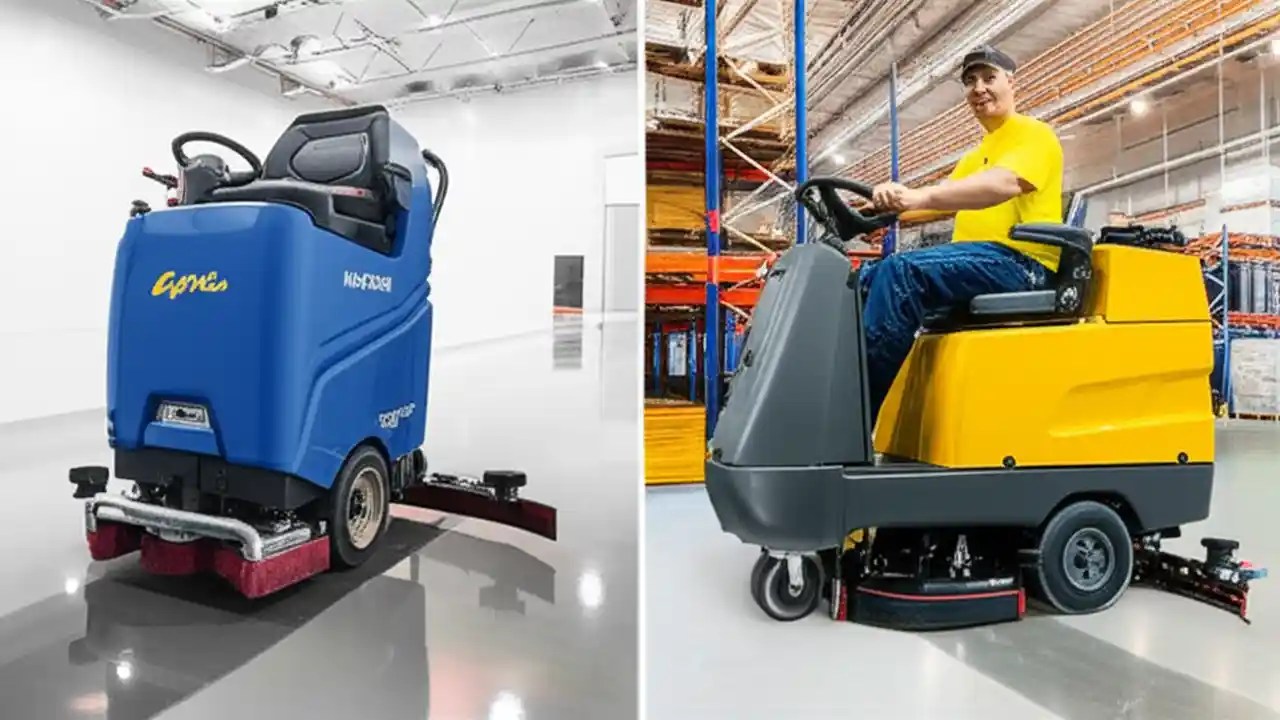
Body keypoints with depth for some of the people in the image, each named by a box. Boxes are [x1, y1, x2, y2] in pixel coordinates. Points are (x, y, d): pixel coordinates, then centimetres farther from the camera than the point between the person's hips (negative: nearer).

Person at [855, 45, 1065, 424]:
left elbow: (1004, 183, -19)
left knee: (901, 270, -30)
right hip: (976, 258, 8)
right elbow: (945, 203, 15)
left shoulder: (1034, 134, 3)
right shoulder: (975, 156, 29)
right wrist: (883, 209, -5)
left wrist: (917, 195, -34)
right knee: (871, 277, -8)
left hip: (1021, 260, -8)